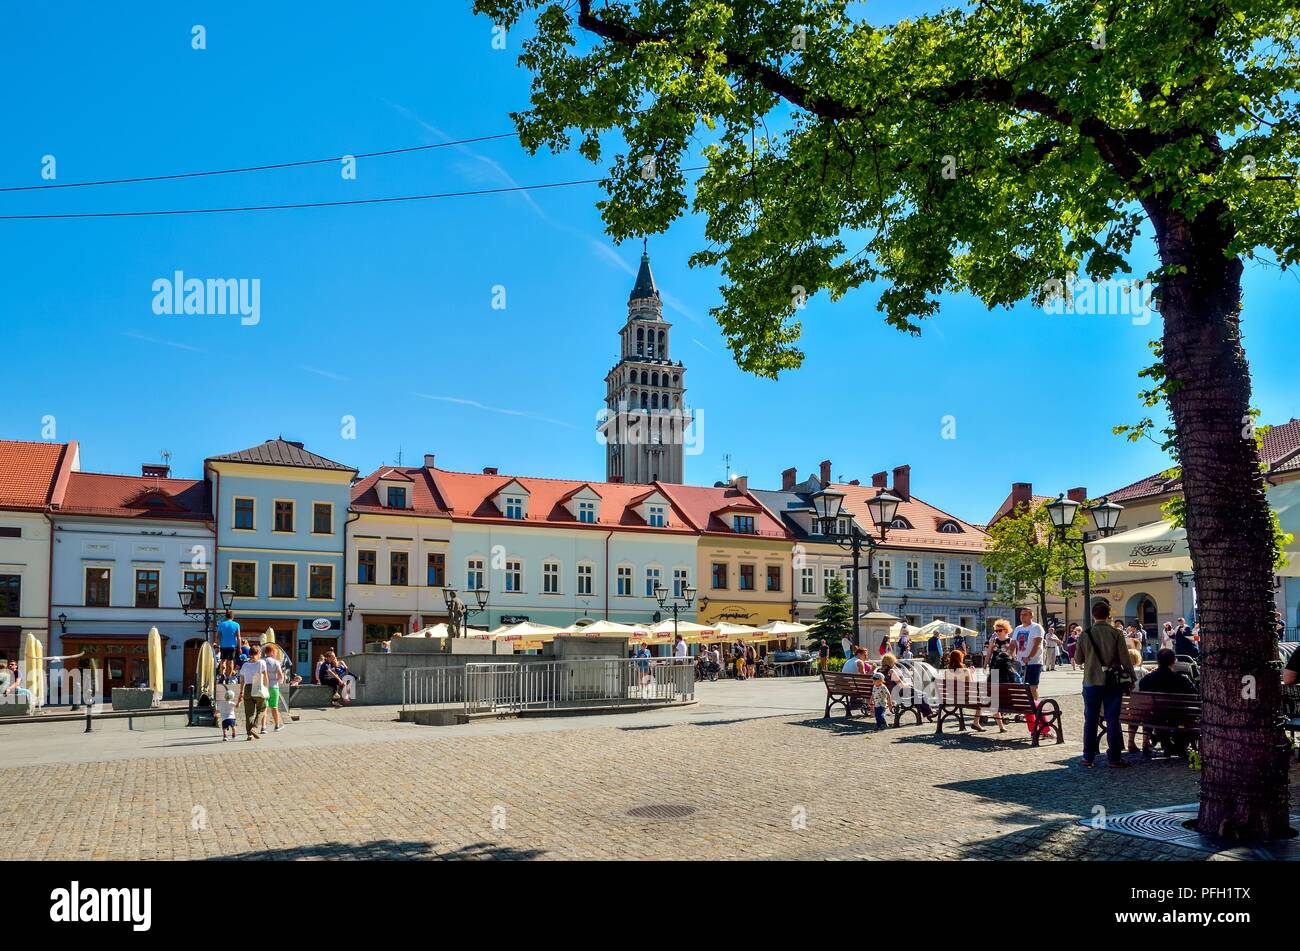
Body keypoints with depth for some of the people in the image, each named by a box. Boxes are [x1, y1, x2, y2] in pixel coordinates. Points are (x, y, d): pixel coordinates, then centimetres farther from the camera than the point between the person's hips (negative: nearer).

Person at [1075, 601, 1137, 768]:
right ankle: (1114, 757, 7)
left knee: (1090, 720, 8)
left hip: (1091, 682, 1)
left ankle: (1088, 757, 11)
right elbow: (1125, 659, -7)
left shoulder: (1085, 634, -4)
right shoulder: (1116, 633, -7)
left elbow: (1078, 659, 3)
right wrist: (1132, 678, 4)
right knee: (1113, 720, 5)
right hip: (1112, 683, -1)